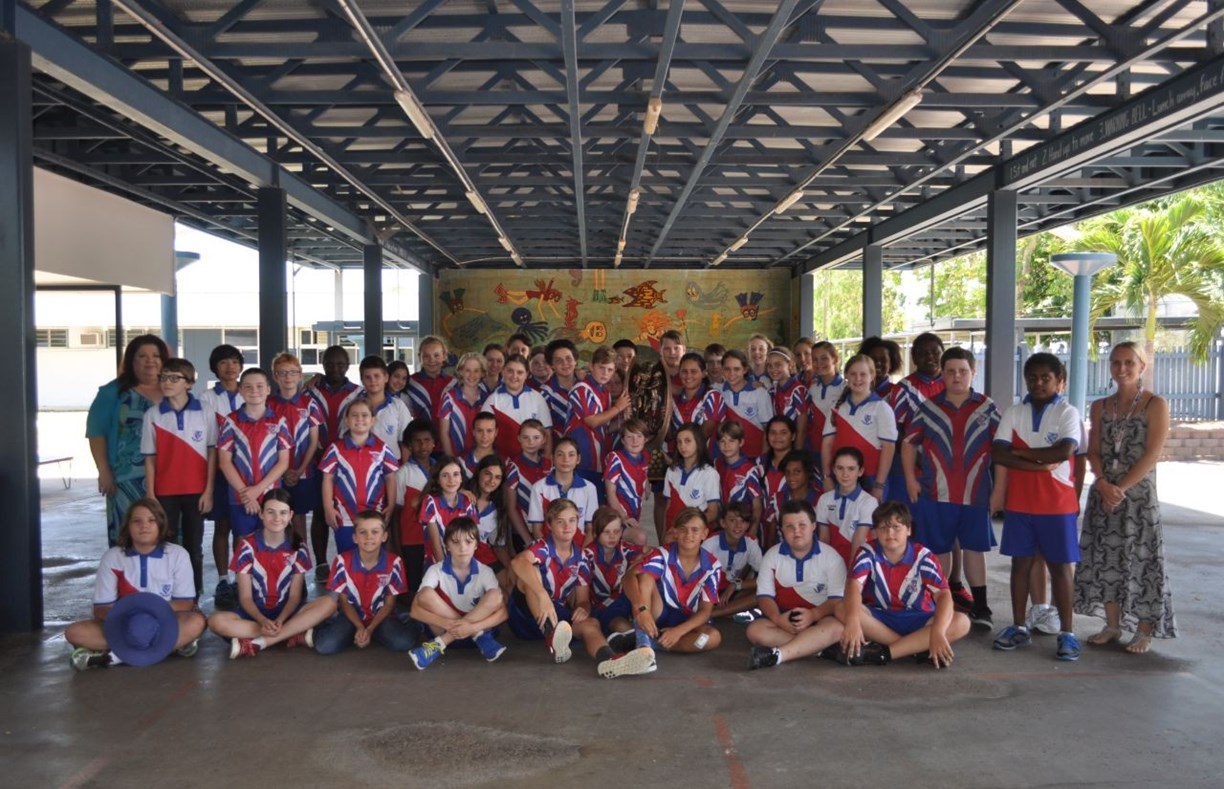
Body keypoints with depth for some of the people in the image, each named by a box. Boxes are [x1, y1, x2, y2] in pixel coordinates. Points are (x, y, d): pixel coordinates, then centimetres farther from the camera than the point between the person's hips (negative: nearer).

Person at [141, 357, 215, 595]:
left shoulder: (204, 412, -2)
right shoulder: (152, 415, 0)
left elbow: (212, 453, 1)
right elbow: (149, 458, 2)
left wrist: (208, 490, -3)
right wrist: (150, 495, -2)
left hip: (196, 490, 0)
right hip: (164, 492, 0)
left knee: (194, 546, 8)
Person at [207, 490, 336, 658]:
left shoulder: (298, 548, -1)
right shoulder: (247, 546, -4)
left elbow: (295, 595, -3)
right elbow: (245, 597, -6)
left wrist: (280, 620, -23)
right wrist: (262, 620, -25)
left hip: (287, 613, 1)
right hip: (255, 615, -1)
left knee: (329, 603, -27)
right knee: (216, 621, -32)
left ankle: (259, 643, -29)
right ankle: (295, 635, -31)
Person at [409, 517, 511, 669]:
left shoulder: (485, 572, -7)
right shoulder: (436, 570, -8)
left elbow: (503, 612, -15)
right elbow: (415, 609, -17)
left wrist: (472, 627, -32)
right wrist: (447, 623, -34)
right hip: (446, 628, 0)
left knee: (495, 596, -25)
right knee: (426, 595, -25)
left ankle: (440, 644, -27)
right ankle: (480, 639, -22)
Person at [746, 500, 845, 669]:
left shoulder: (830, 556, -1)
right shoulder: (772, 555, 4)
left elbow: (838, 599, -7)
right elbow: (764, 596, 0)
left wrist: (814, 615, -27)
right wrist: (777, 618, -22)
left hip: (819, 617, -1)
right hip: (784, 619, 2)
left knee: (836, 627, -35)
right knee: (755, 630, -28)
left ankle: (778, 654, -46)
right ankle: (819, 645, -31)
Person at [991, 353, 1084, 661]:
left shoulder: (1068, 412, -2)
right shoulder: (1013, 413, 5)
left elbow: (1064, 452, -18)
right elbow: (998, 454, -7)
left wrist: (1021, 452, -10)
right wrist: (1040, 464, -16)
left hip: (1058, 504, -2)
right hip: (1019, 503, 3)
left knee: (1060, 565, 4)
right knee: (1021, 563, 8)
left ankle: (1066, 633, 10)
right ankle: (1019, 628, 18)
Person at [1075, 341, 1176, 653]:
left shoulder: (1156, 404, -3)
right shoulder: (1100, 407, 9)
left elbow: (1152, 454, -11)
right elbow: (1093, 452, 5)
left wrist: (1122, 488, -16)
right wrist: (1104, 485, -13)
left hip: (1139, 493, -4)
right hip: (1103, 493, 4)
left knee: (1140, 560, 0)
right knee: (1105, 558, 7)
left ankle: (1144, 631, 11)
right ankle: (1112, 626, 19)